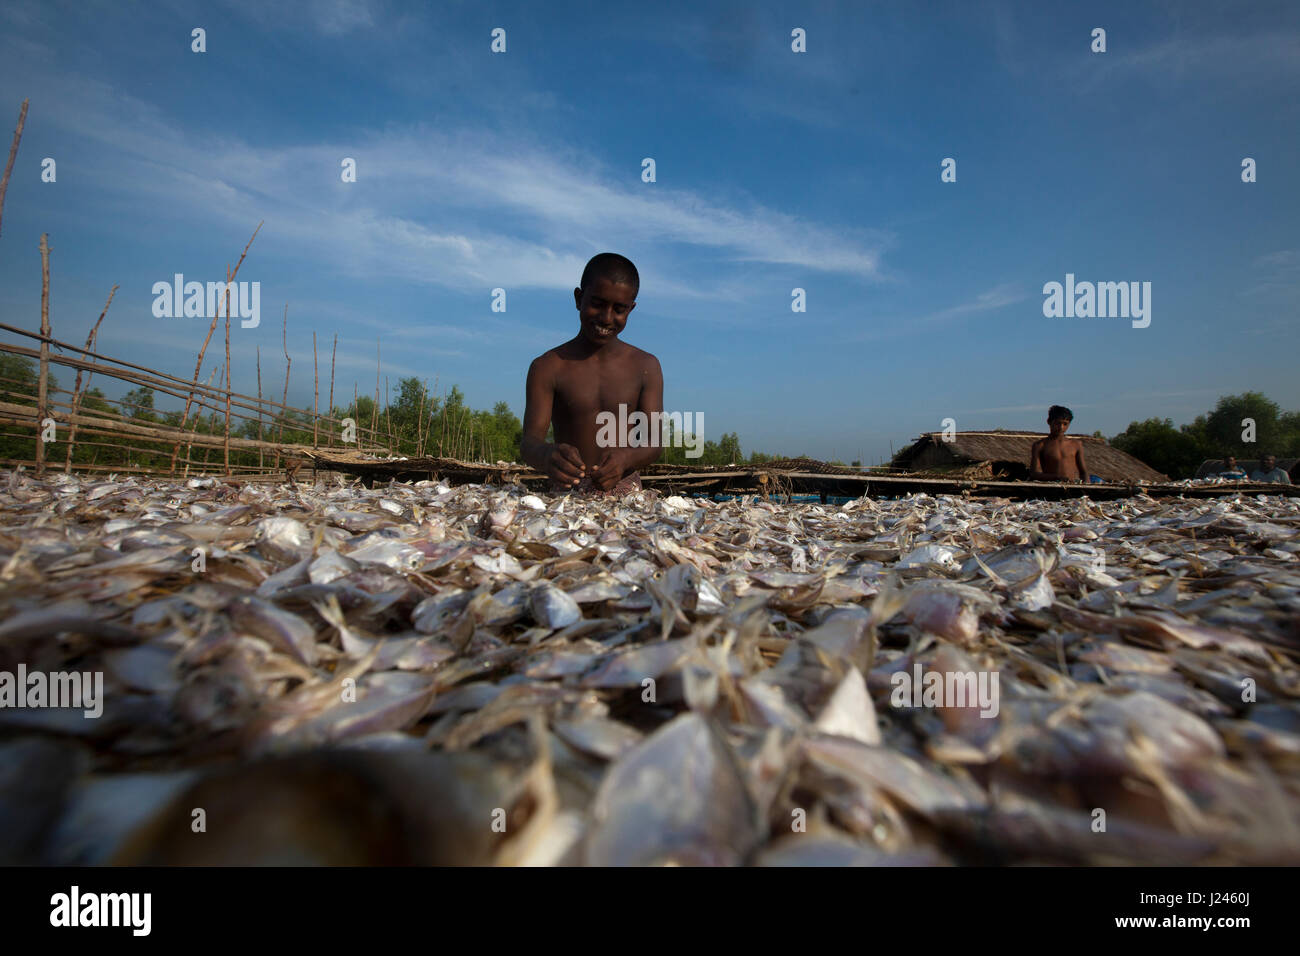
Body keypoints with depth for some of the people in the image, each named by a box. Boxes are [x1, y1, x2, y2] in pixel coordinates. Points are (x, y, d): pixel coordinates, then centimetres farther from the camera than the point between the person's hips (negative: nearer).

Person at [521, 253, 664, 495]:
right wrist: (548, 455, -30)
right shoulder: (547, 367, 3)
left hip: (626, 495, 1)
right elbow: (529, 441, -6)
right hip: (567, 495, 0)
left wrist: (625, 458, -23)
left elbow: (653, 442, 0)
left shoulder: (646, 366, 7)